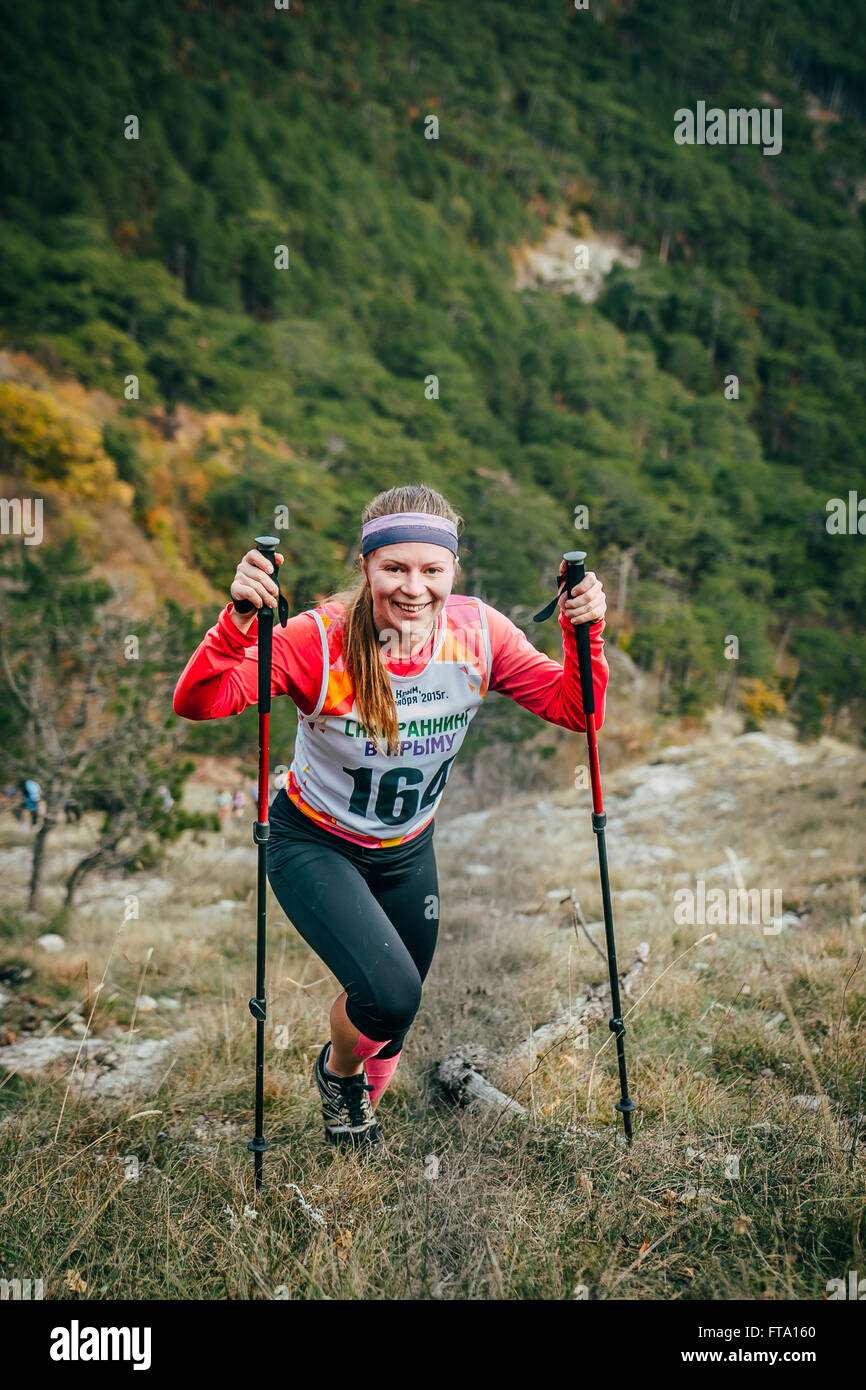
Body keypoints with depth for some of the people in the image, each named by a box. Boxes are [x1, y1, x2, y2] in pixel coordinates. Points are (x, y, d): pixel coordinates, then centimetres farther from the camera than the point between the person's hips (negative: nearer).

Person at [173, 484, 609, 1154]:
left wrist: (584, 634, -29)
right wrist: (239, 620, -49)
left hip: (408, 852, 5)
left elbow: (575, 709, -12)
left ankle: (360, 1109, 55)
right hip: (316, 846, -4)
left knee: (398, 1012, 19)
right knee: (390, 992, -24)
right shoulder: (320, 639, -28)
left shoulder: (480, 633, -17)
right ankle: (338, 1071, 15)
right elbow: (198, 703, -33)